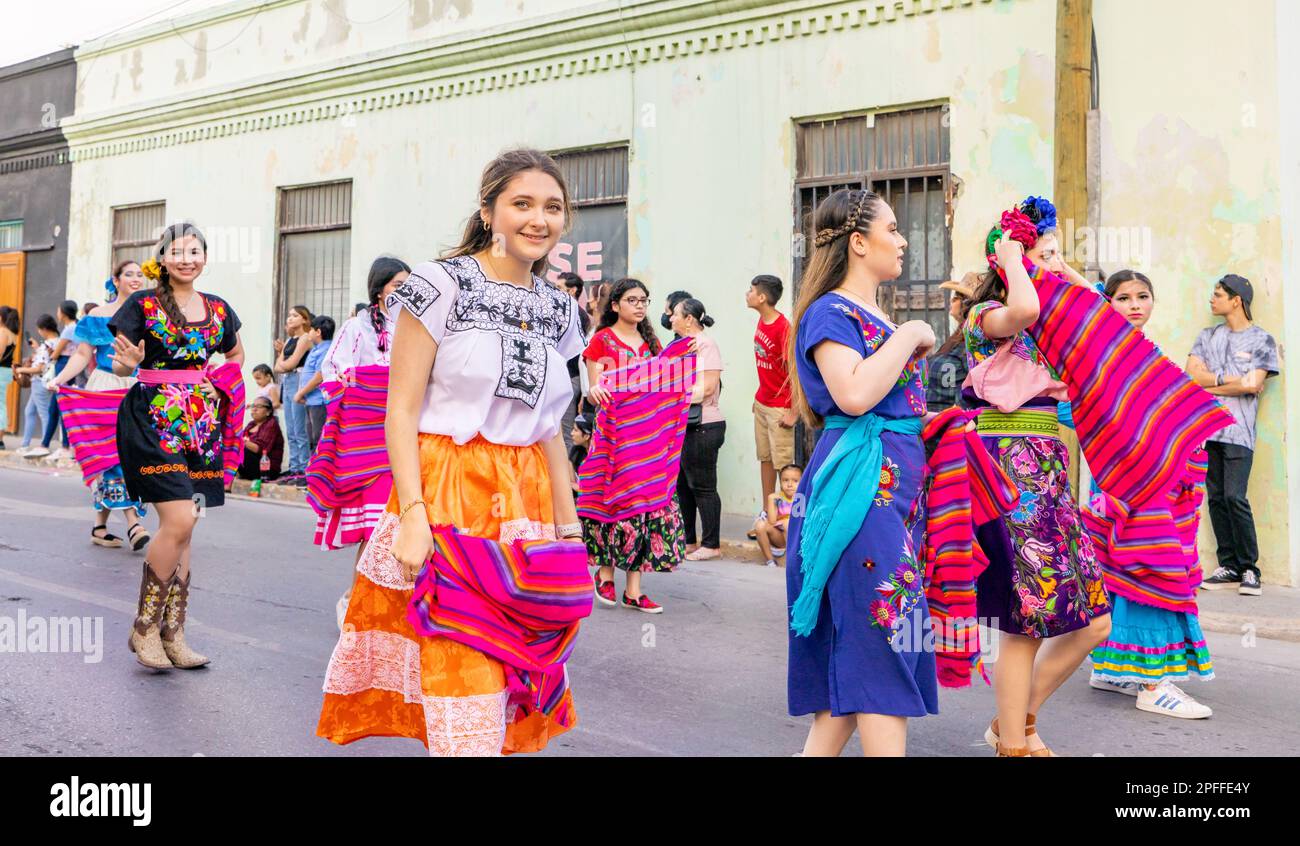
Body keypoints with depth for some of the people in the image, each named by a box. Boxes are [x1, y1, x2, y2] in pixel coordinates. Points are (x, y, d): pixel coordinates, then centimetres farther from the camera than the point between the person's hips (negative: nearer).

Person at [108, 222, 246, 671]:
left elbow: (236, 355, 28)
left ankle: (172, 634, 12)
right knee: (179, 522, -15)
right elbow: (120, 363, -2)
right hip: (154, 420, -5)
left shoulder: (218, 309, 12)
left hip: (201, 424, 5)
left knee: (182, 530, 6)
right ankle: (144, 627, 1)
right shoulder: (143, 304, -1)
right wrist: (129, 362, -23)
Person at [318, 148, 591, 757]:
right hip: (445, 497, -5)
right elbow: (400, 411, -7)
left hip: (525, 504, 6)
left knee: (511, 671, 9)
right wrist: (412, 516, -17)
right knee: (462, 674, -6)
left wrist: (568, 528, 12)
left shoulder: (558, 310, 12)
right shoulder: (443, 285, -4)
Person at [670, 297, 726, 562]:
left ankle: (712, 545, 4)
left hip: (702, 427, -10)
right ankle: (688, 542, 22)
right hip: (681, 426, 10)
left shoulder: (705, 344, -10)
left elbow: (707, 387, -18)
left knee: (702, 487, -4)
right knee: (682, 485, 13)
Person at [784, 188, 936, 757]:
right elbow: (854, 394, -24)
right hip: (860, 486, -9)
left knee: (858, 640, 9)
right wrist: (909, 336, -13)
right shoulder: (831, 312, -7)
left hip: (895, 484, 9)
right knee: (880, 633, -10)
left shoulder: (878, 318, 20)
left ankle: (818, 749, 16)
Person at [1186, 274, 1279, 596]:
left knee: (1235, 497, -12)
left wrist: (1209, 385, -3)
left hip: (1238, 431, -4)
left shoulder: (1261, 340, 4)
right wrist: (1229, 380, -8)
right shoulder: (1207, 336, 16)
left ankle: (1249, 569, -2)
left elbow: (1252, 385, -8)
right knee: (1216, 498, 3)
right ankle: (1229, 567, 10)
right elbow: (1191, 374, 3)